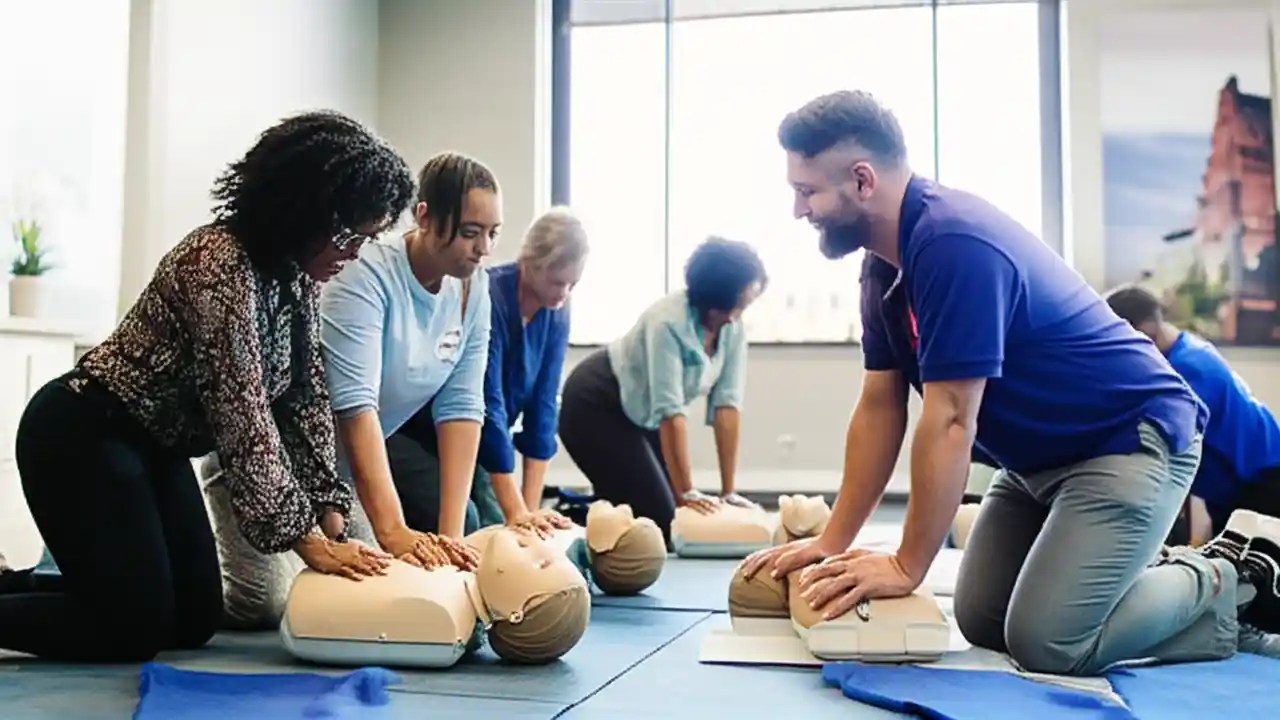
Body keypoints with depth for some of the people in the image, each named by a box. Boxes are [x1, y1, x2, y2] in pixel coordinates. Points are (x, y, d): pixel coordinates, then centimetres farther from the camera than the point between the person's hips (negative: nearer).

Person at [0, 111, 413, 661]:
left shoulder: (297, 275, 1)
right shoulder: (221, 264, -27)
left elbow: (306, 399, 2)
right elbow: (242, 418, -28)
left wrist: (332, 521, -6)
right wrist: (306, 540, -26)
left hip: (155, 447, 9)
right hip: (82, 438, -9)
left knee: (196, 621, 9)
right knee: (135, 631, -8)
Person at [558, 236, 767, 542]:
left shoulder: (733, 328, -10)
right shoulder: (669, 321, -31)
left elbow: (727, 403, -13)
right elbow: (670, 411, -32)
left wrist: (729, 492, -16)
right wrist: (686, 493, -31)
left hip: (639, 414, 8)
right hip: (597, 406, -7)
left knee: (674, 513, 3)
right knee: (656, 517, -12)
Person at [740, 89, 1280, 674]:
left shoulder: (954, 244, -29)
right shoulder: (886, 262, 1)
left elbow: (949, 422, -28)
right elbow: (879, 408, 3)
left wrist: (906, 566, -21)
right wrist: (832, 543, 0)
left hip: (1131, 439, -9)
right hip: (1040, 457, 9)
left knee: (1046, 642, -18)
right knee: (981, 621, 7)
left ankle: (1222, 585, 6)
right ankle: (1159, 571, 22)